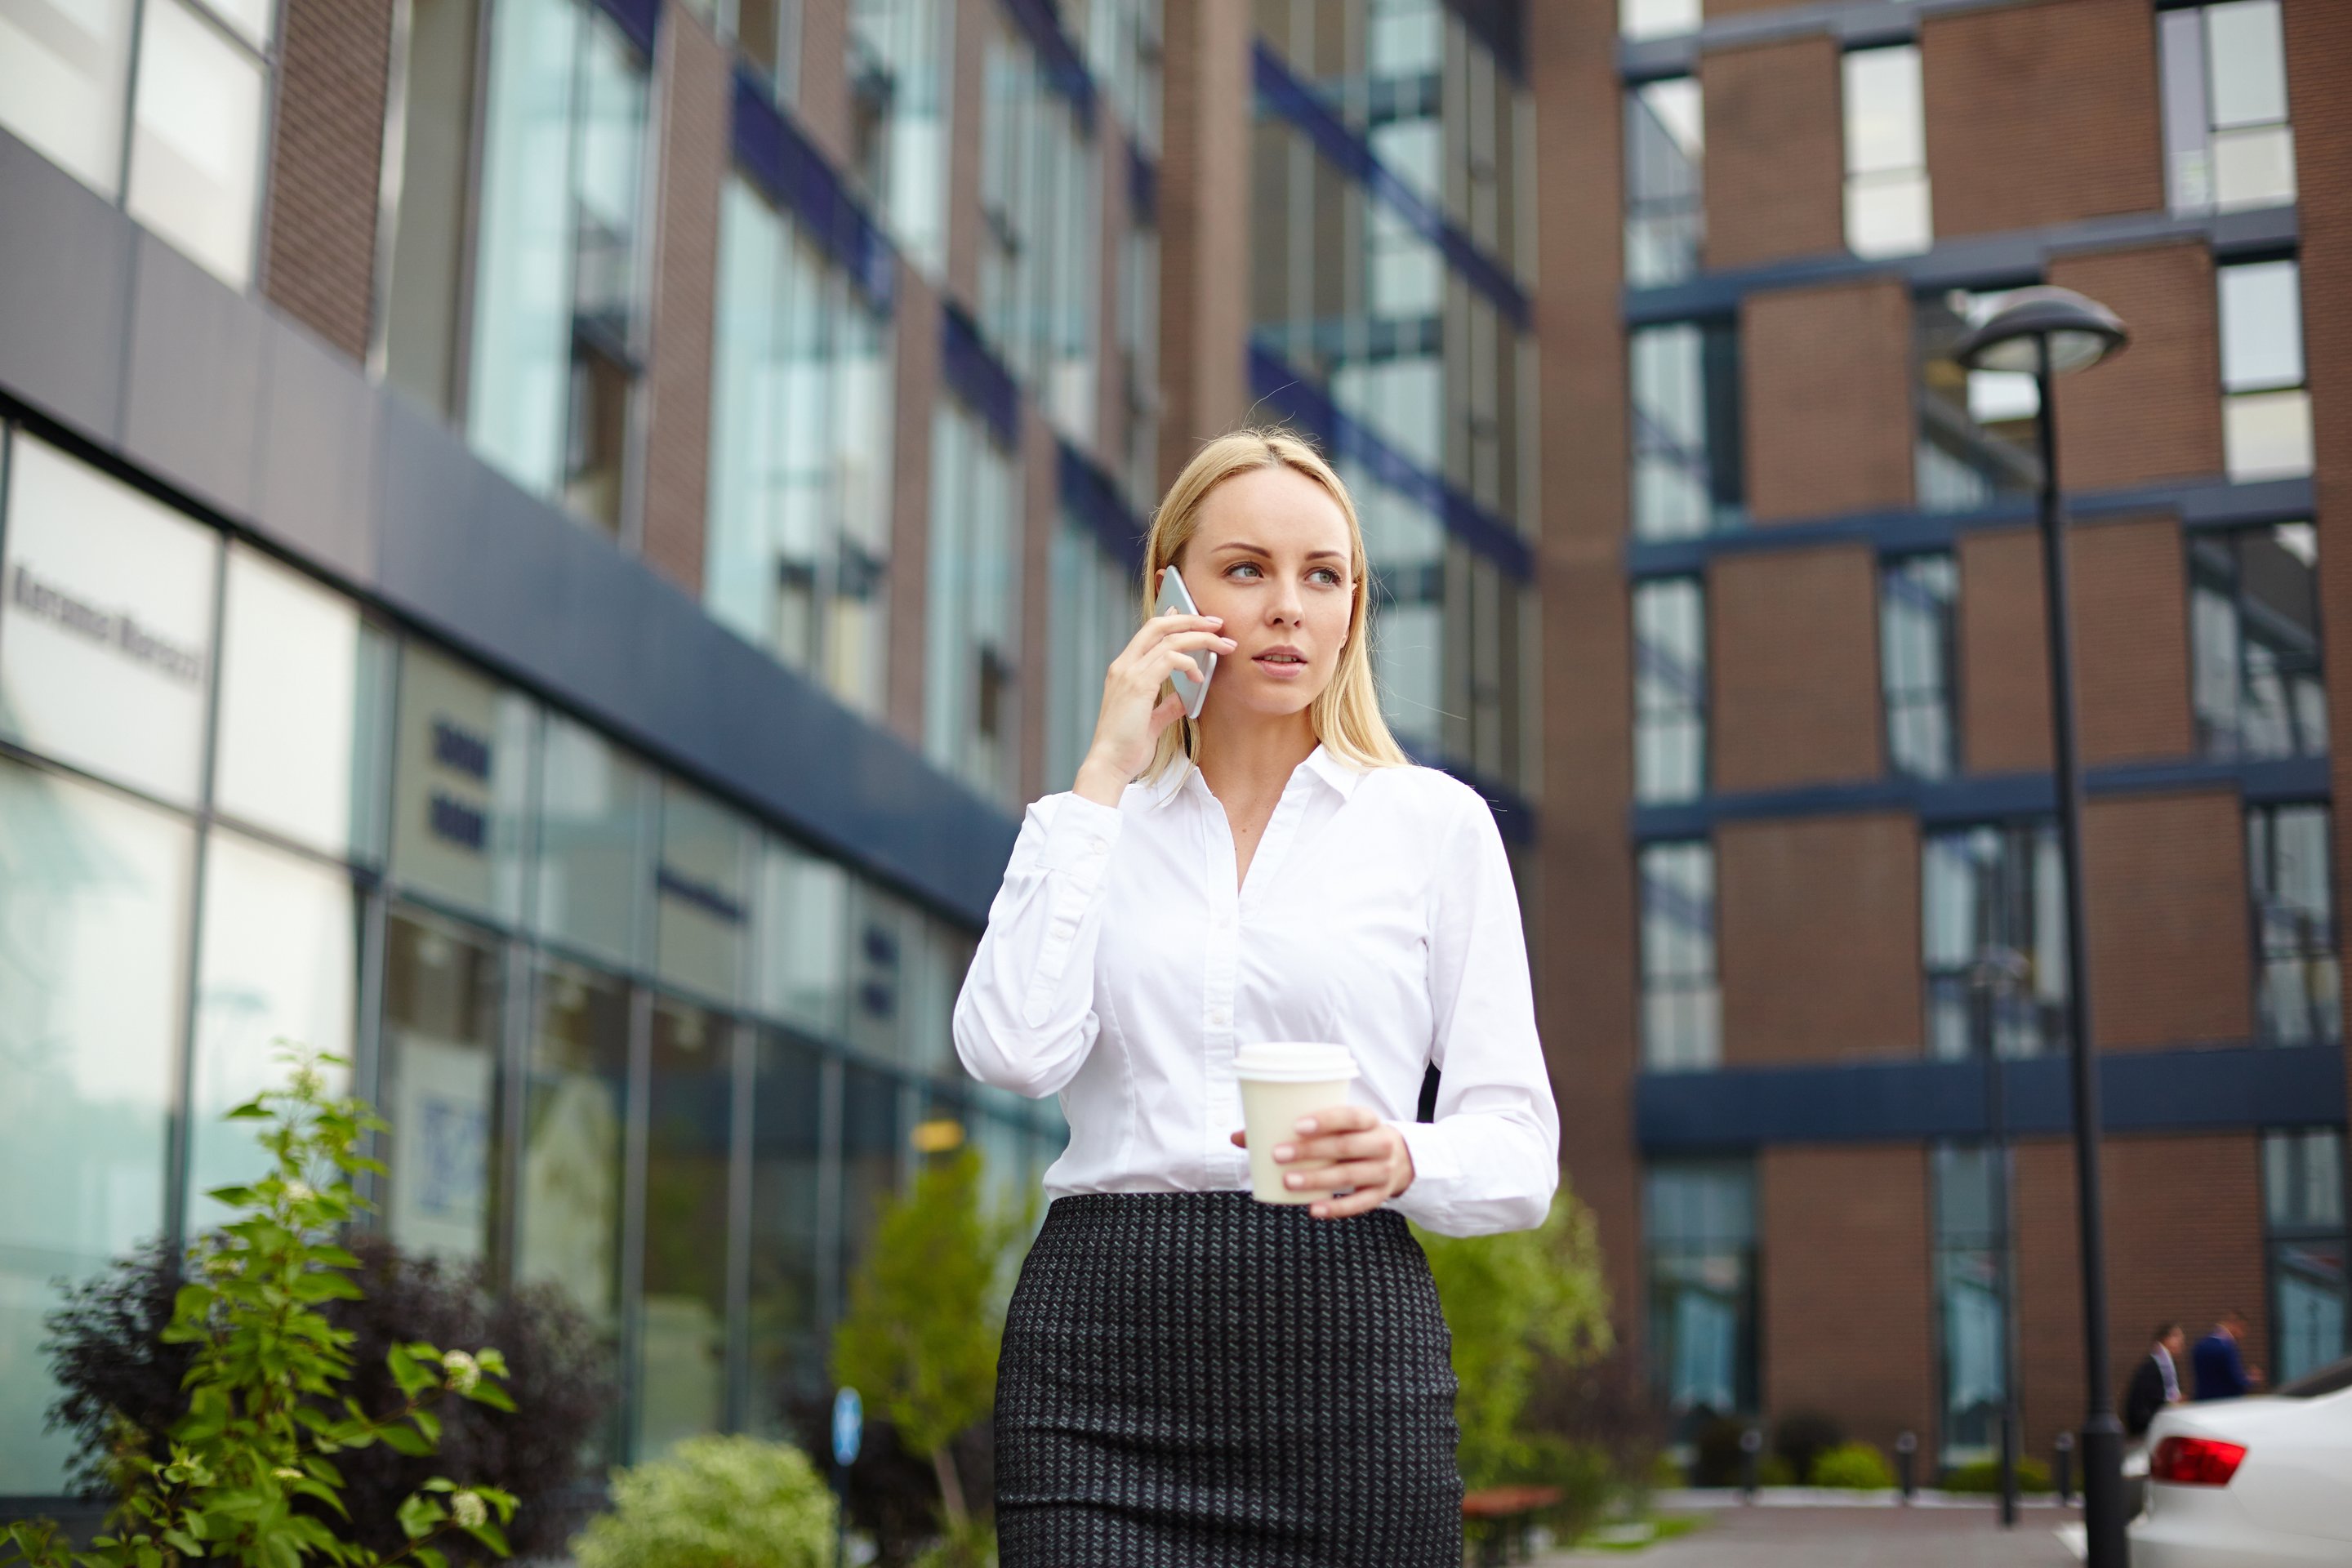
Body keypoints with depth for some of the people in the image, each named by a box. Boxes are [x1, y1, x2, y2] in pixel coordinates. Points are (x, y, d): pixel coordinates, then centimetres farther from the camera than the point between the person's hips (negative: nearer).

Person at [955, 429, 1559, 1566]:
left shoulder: (1436, 822, 7)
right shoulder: (1093, 823, 12)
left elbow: (1518, 1152, 5)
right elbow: (1015, 1049, -7)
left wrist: (1400, 1159, -17)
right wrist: (1104, 778, -2)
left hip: (1346, 1344, 0)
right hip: (1100, 1350, 0)